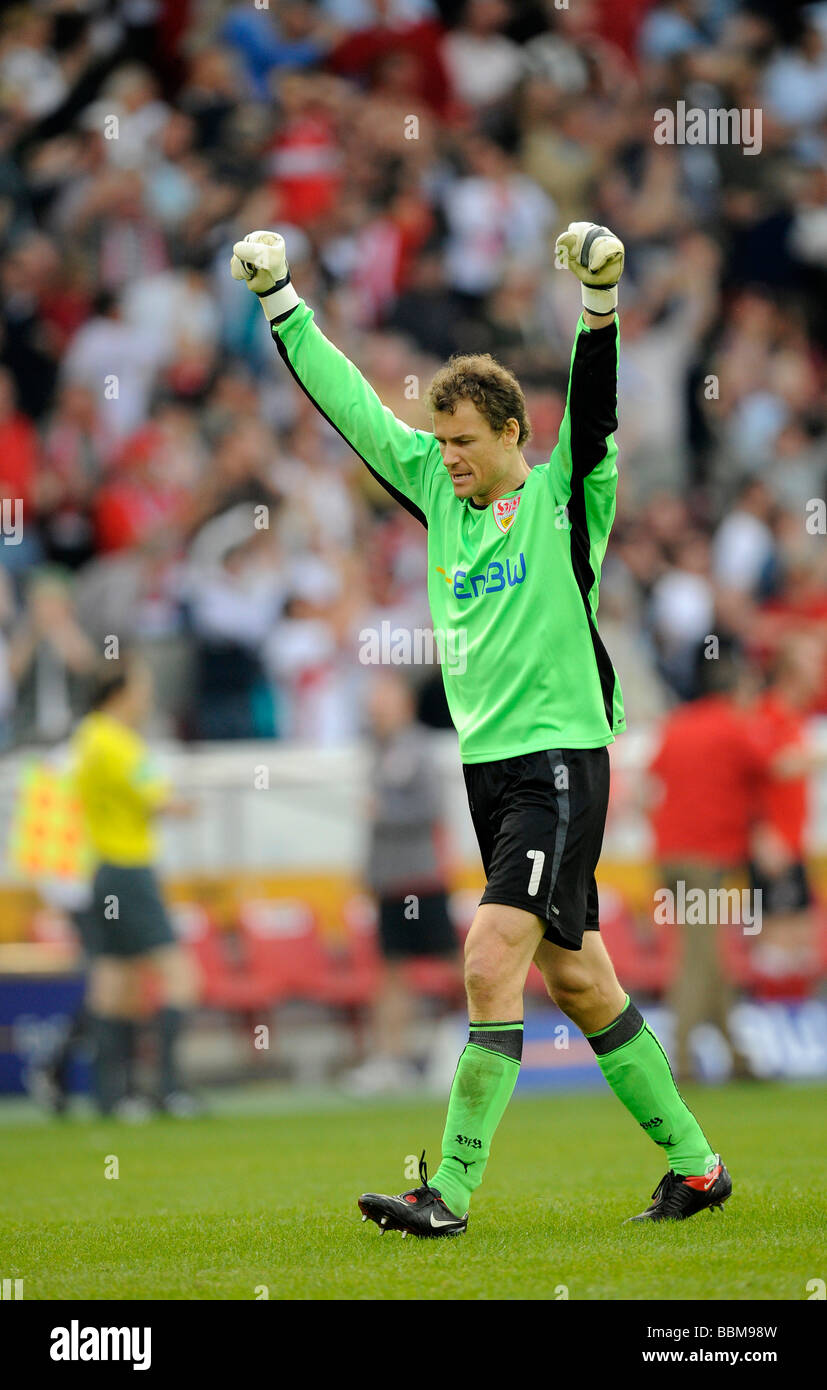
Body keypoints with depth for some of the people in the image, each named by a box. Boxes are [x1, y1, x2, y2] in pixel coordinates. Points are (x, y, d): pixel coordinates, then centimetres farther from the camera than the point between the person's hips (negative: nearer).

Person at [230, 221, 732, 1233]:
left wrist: (601, 303, -33)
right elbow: (353, 407, 14)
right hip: (486, 761, 7)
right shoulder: (439, 489, 12)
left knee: (491, 958, -16)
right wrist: (282, 303, 12)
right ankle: (694, 1165, 18)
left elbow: (594, 413, -20)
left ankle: (452, 1191, -15)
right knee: (575, 979, 9)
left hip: (560, 760, -7)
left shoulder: (566, 498, -4)